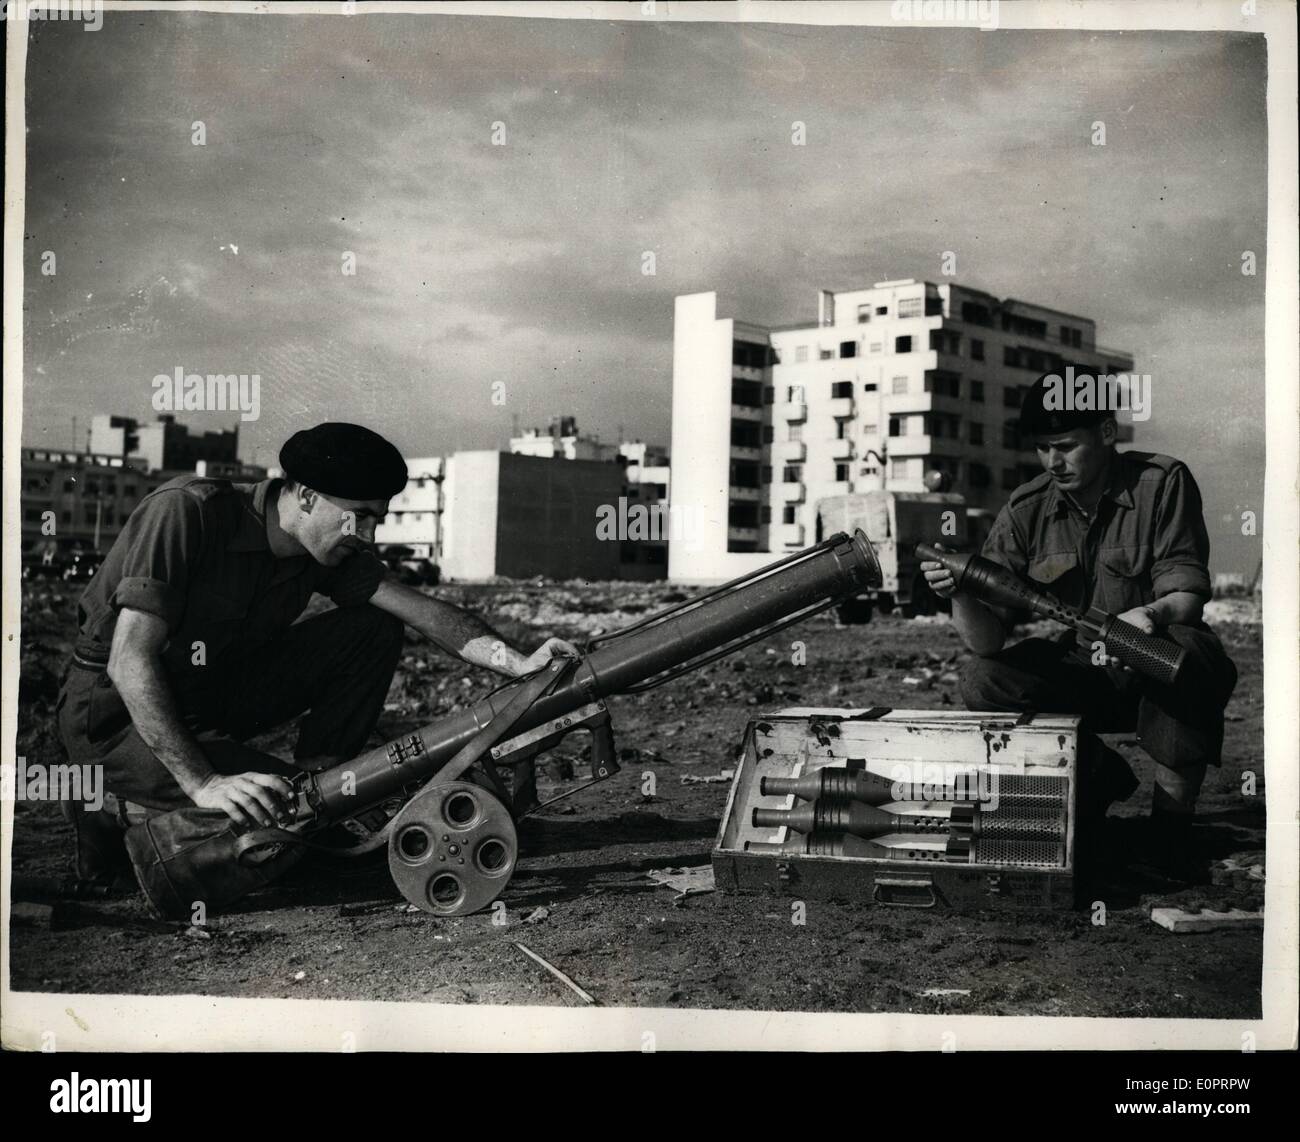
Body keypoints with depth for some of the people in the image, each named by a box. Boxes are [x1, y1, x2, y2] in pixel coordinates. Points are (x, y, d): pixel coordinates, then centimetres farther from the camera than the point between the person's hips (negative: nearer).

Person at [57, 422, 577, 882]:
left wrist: (517, 662, -29)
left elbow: (420, 607, -11)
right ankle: (122, 814, -4)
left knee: (372, 631, -7)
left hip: (213, 691, 7)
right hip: (115, 711, -7)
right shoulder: (188, 510, -27)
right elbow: (129, 661, -31)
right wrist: (202, 783, -37)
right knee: (276, 813, -26)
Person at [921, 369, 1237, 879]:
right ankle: (1097, 775, 2)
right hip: (1079, 681, 3)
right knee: (982, 679, -21)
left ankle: (1171, 822, -16)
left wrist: (1154, 614, -42)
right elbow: (988, 641, -14)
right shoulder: (1026, 510, -6)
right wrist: (960, 593, -37)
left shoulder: (1163, 484, -11)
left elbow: (1187, 595, -18)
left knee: (1188, 653, -36)